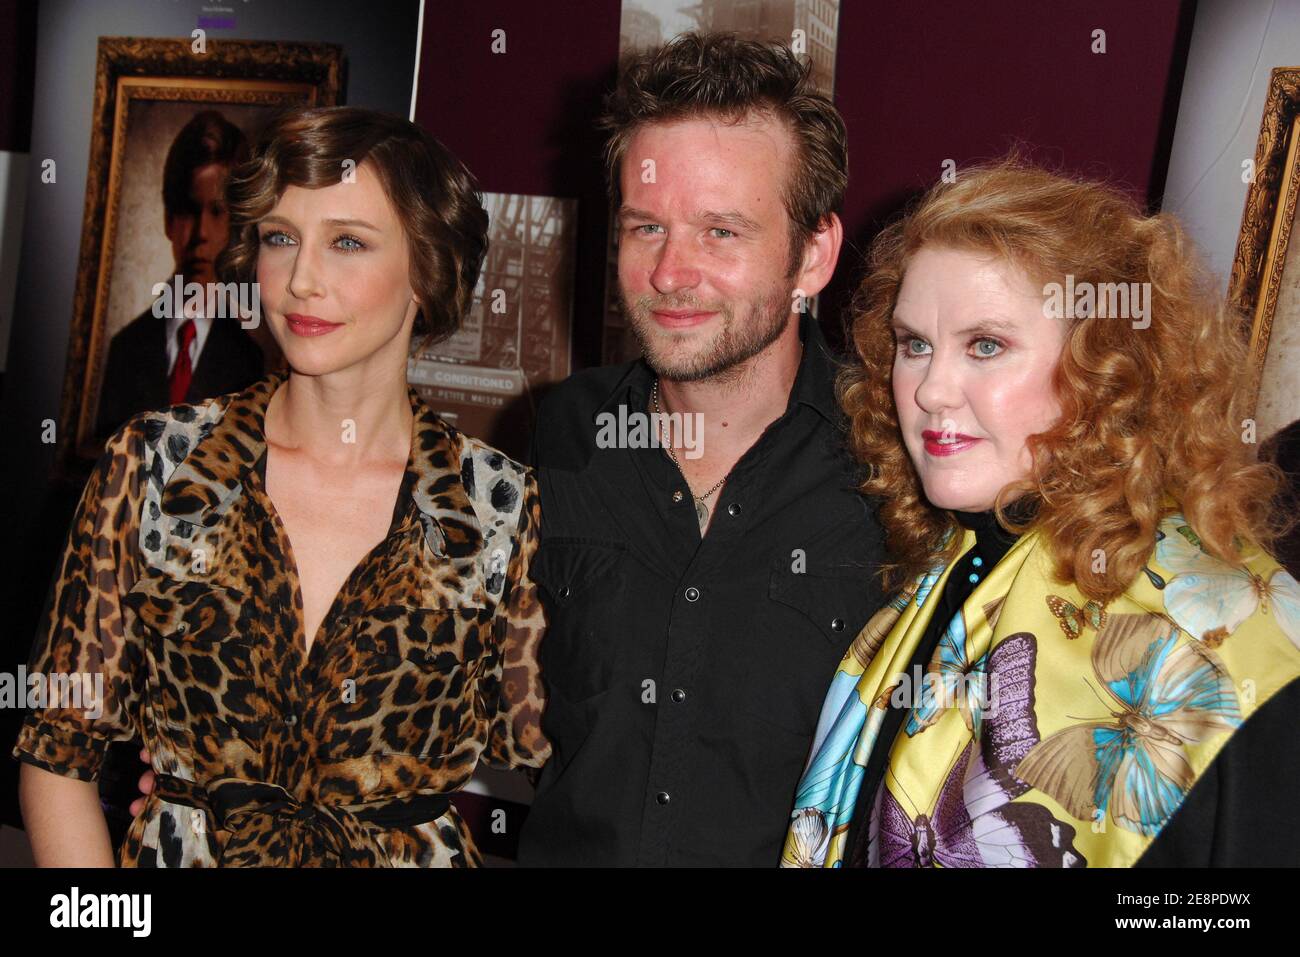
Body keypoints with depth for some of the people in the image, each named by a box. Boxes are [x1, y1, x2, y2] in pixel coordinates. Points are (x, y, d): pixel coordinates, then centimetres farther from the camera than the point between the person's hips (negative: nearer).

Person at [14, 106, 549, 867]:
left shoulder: (501, 509, -10)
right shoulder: (155, 467, -8)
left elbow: (542, 750, -2)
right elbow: (58, 752, -4)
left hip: (411, 852, 0)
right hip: (182, 849, 1)